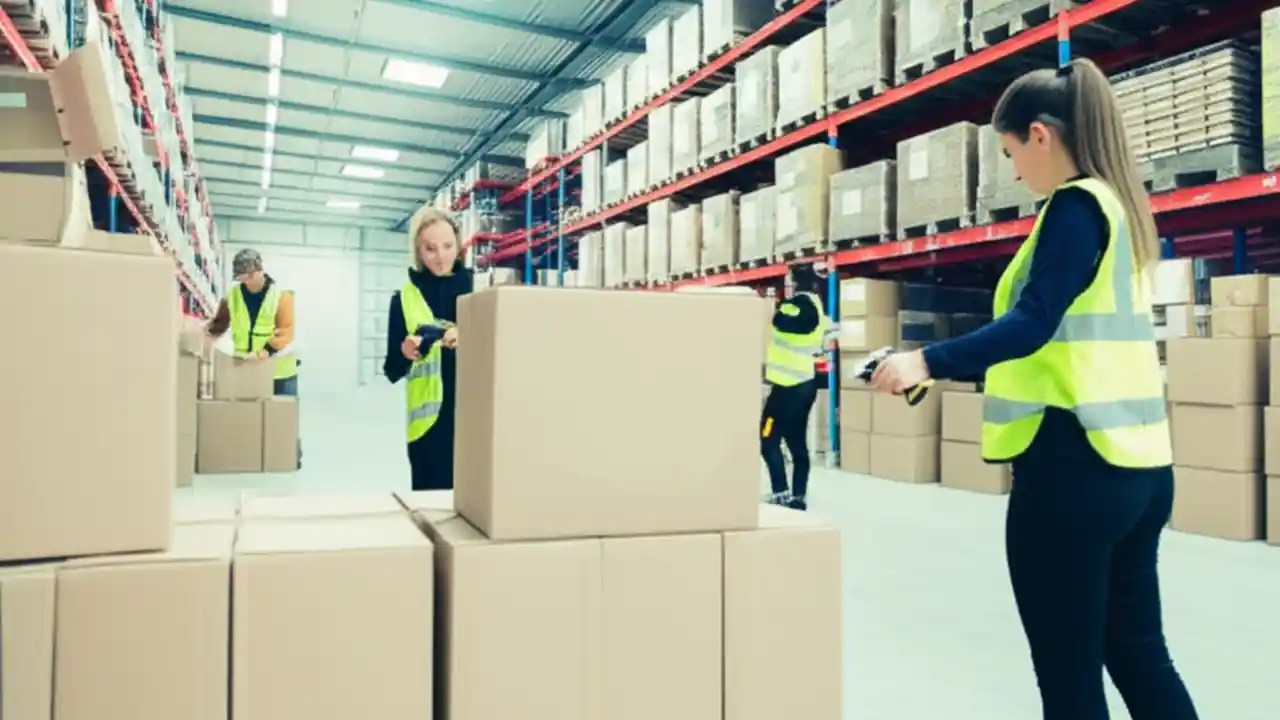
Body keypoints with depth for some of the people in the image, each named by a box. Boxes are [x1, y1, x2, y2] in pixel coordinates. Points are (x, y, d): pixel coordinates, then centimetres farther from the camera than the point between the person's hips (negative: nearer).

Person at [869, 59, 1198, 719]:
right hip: (1138, 464, 10)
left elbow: (1035, 323, -23)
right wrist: (960, 368, 19)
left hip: (1074, 462, -9)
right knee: (1138, 651, 19)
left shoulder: (1077, 204, -9)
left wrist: (930, 361, -30)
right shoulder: (1119, 204, 17)